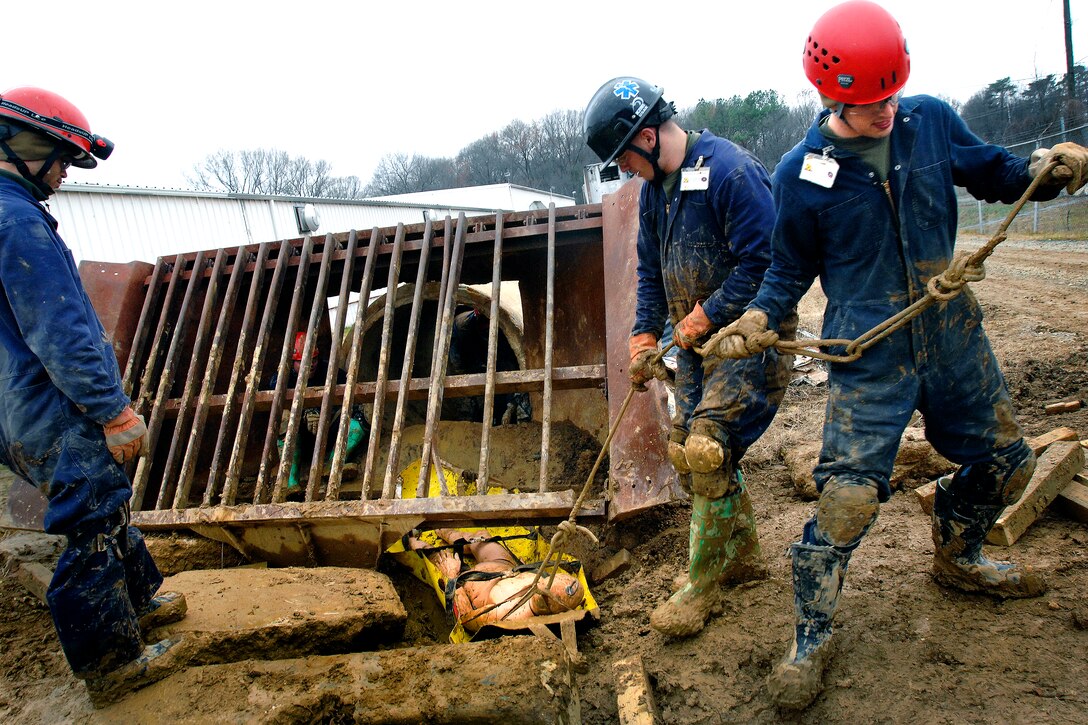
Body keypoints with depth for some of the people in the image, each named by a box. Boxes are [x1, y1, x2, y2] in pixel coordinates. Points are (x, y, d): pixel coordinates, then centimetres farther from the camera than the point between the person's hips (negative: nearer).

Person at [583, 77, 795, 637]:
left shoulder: (729, 170, -18)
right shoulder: (654, 187, 10)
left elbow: (764, 260, -22)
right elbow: (650, 269, 17)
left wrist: (706, 315, -18)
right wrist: (645, 334, 6)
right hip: (697, 342, 9)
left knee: (708, 448, -16)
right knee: (686, 450, 10)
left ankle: (701, 586, 2)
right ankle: (742, 554, 30)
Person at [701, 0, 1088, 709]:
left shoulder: (931, 120, -1)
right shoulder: (803, 173, -10)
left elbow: (994, 174, 14)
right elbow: (793, 269, 1)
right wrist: (758, 319, -16)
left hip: (953, 333, 5)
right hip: (870, 357, -5)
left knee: (1006, 462, 19)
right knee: (849, 498, -11)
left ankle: (956, 557, 49)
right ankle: (810, 639, 9)